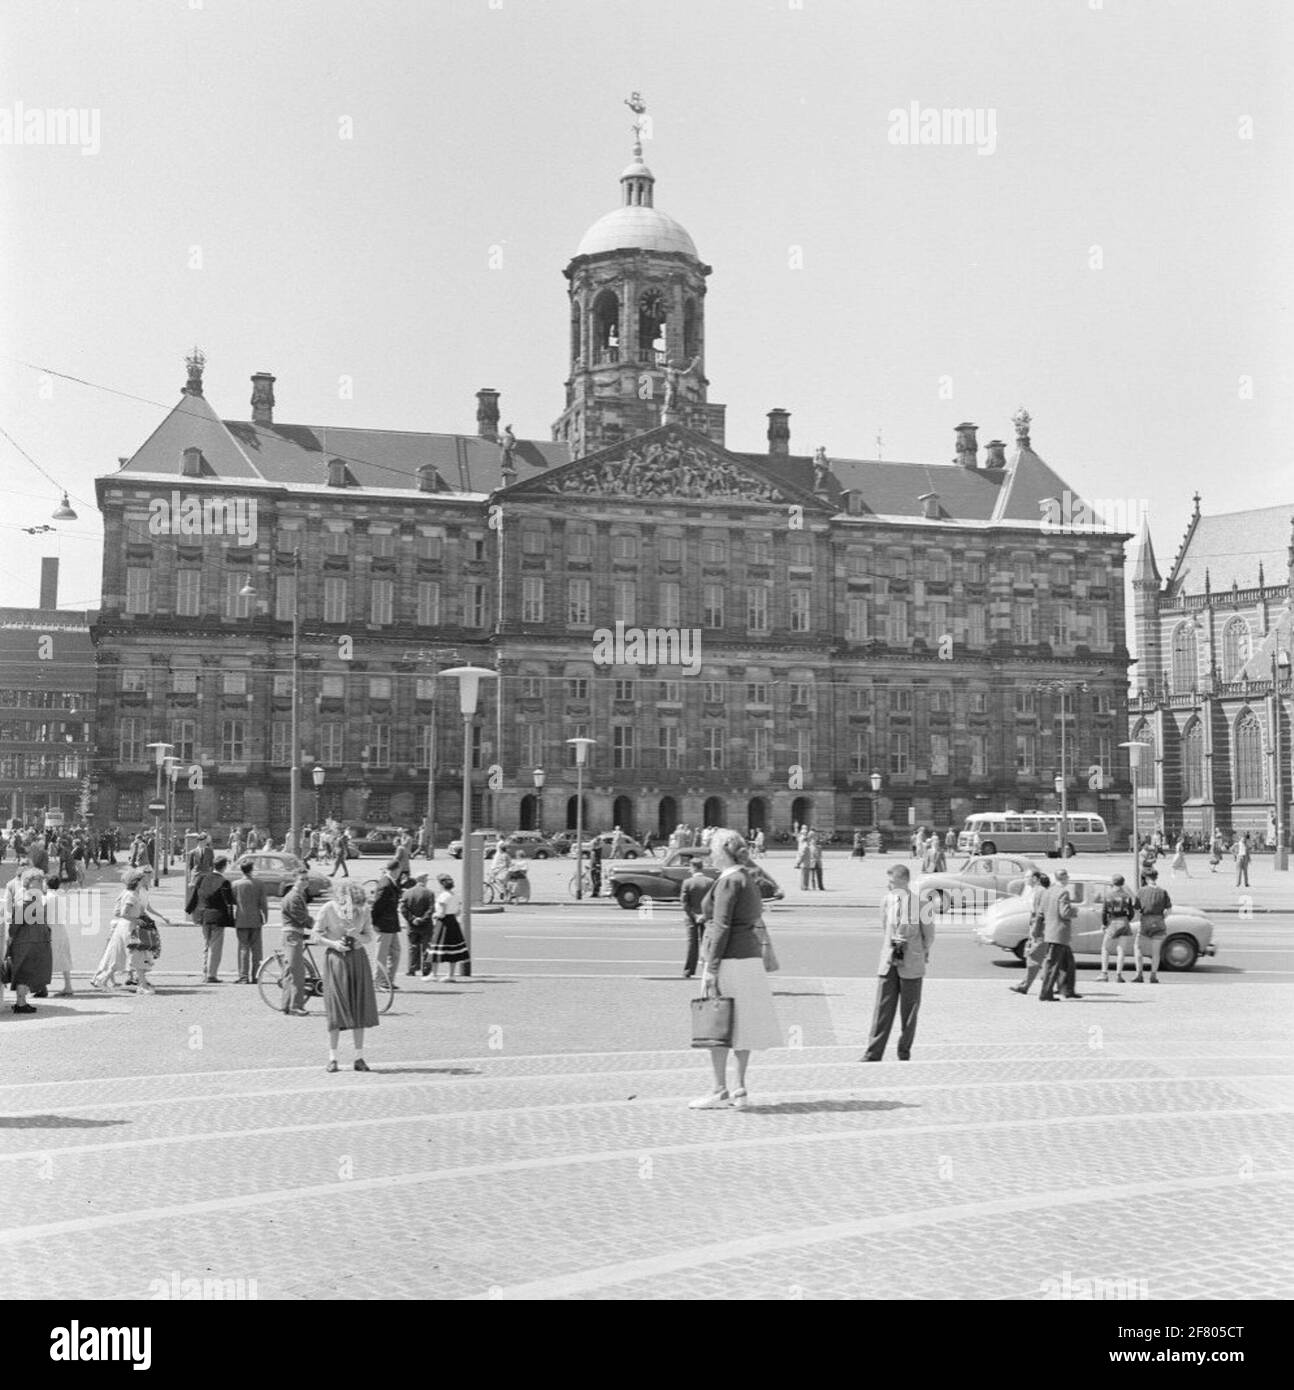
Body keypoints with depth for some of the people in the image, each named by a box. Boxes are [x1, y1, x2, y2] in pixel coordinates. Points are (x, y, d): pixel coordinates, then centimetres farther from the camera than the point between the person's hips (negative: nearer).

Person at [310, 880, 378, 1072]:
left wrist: (358, 936, -16)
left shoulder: (364, 909, -4)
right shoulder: (328, 909, -11)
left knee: (359, 1008, 1)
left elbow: (369, 937, 5)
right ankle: (332, 1058, 1)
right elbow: (315, 935, -3)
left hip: (358, 958, 3)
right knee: (336, 1008, -6)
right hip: (336, 958, -3)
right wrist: (333, 943, -18)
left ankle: (359, 1058, 8)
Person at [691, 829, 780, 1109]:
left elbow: (722, 927, -17)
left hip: (729, 957, -9)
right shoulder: (749, 879, 15)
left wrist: (711, 967, -17)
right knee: (741, 1025, 11)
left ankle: (720, 1092, 0)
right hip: (750, 953, 9)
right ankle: (740, 1091, 14)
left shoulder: (728, 881, -13)